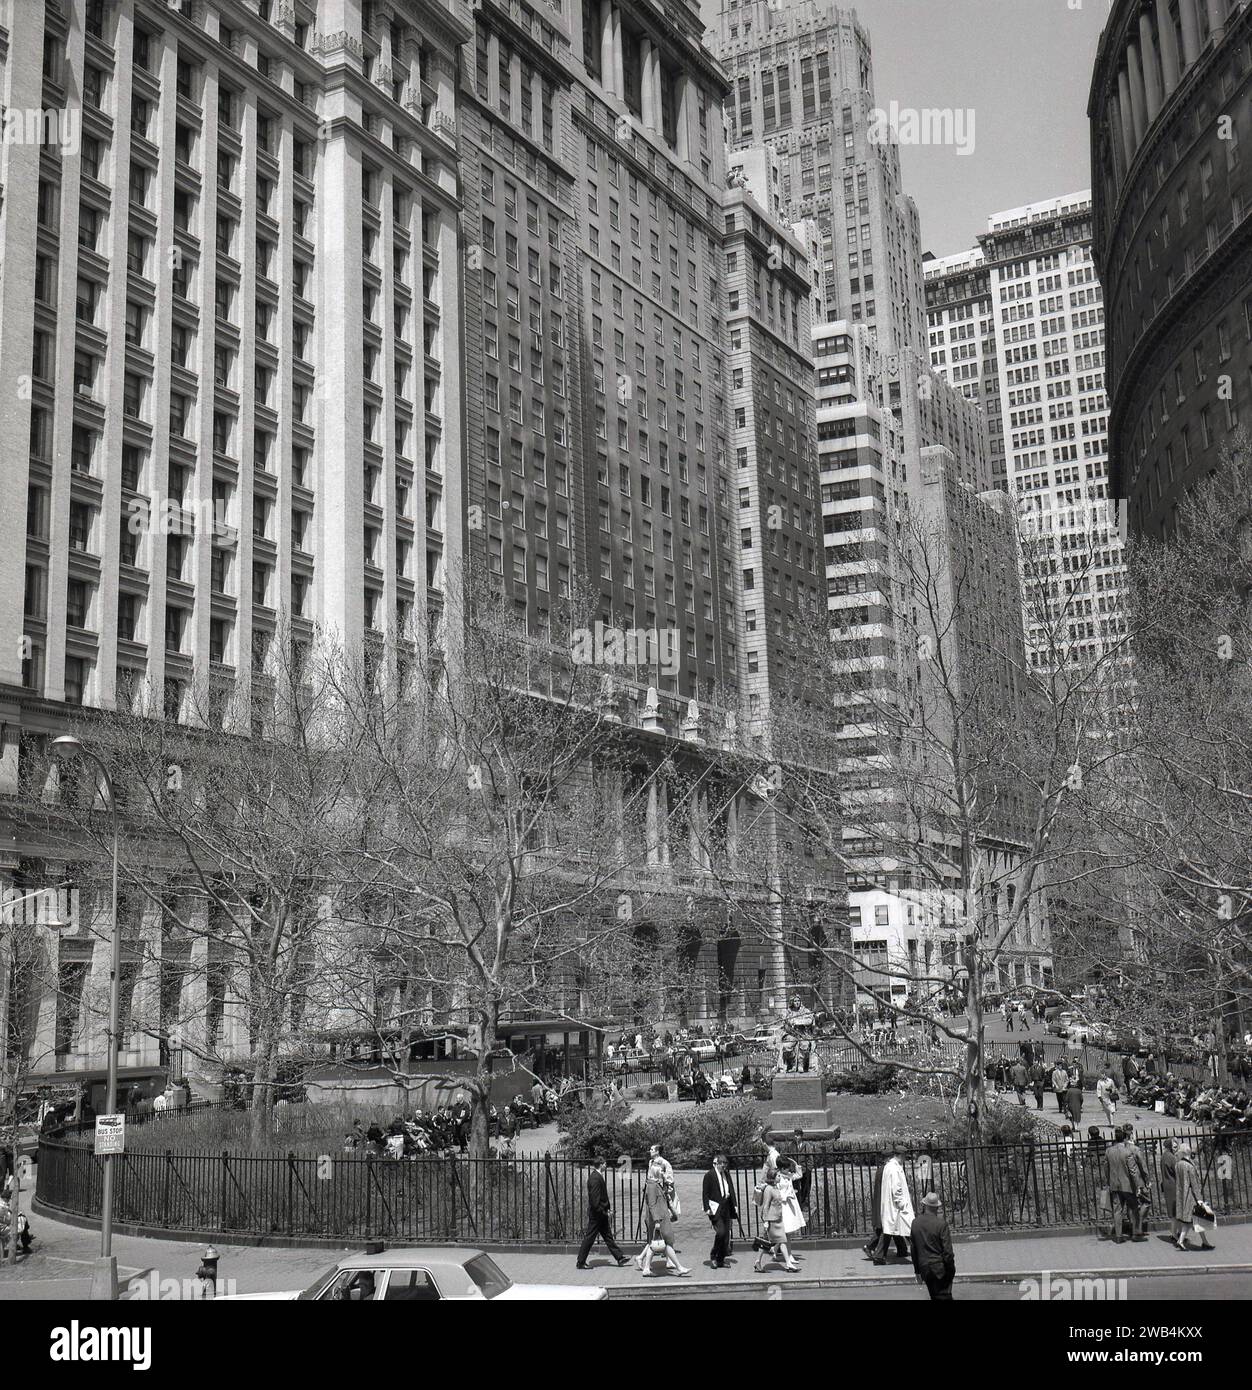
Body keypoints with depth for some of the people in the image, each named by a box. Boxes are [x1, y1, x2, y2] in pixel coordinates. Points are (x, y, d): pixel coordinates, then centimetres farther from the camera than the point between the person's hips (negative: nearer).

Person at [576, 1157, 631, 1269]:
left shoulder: (598, 1176, 11)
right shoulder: (595, 1178, -21)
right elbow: (595, 1199, -24)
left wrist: (608, 1207, 12)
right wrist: (603, 1212, -17)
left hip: (601, 1214, 10)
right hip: (596, 1214, -10)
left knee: (608, 1236, 13)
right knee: (589, 1238, -1)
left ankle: (620, 1258, 18)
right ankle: (580, 1262, 8)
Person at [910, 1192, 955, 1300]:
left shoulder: (915, 1223, 0)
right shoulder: (941, 1224, -16)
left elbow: (914, 1249, 6)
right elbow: (947, 1250, -15)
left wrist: (917, 1270, 15)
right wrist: (951, 1270, -2)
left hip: (924, 1268, 4)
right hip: (939, 1267, -4)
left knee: (934, 1296, 15)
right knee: (944, 1296, 3)